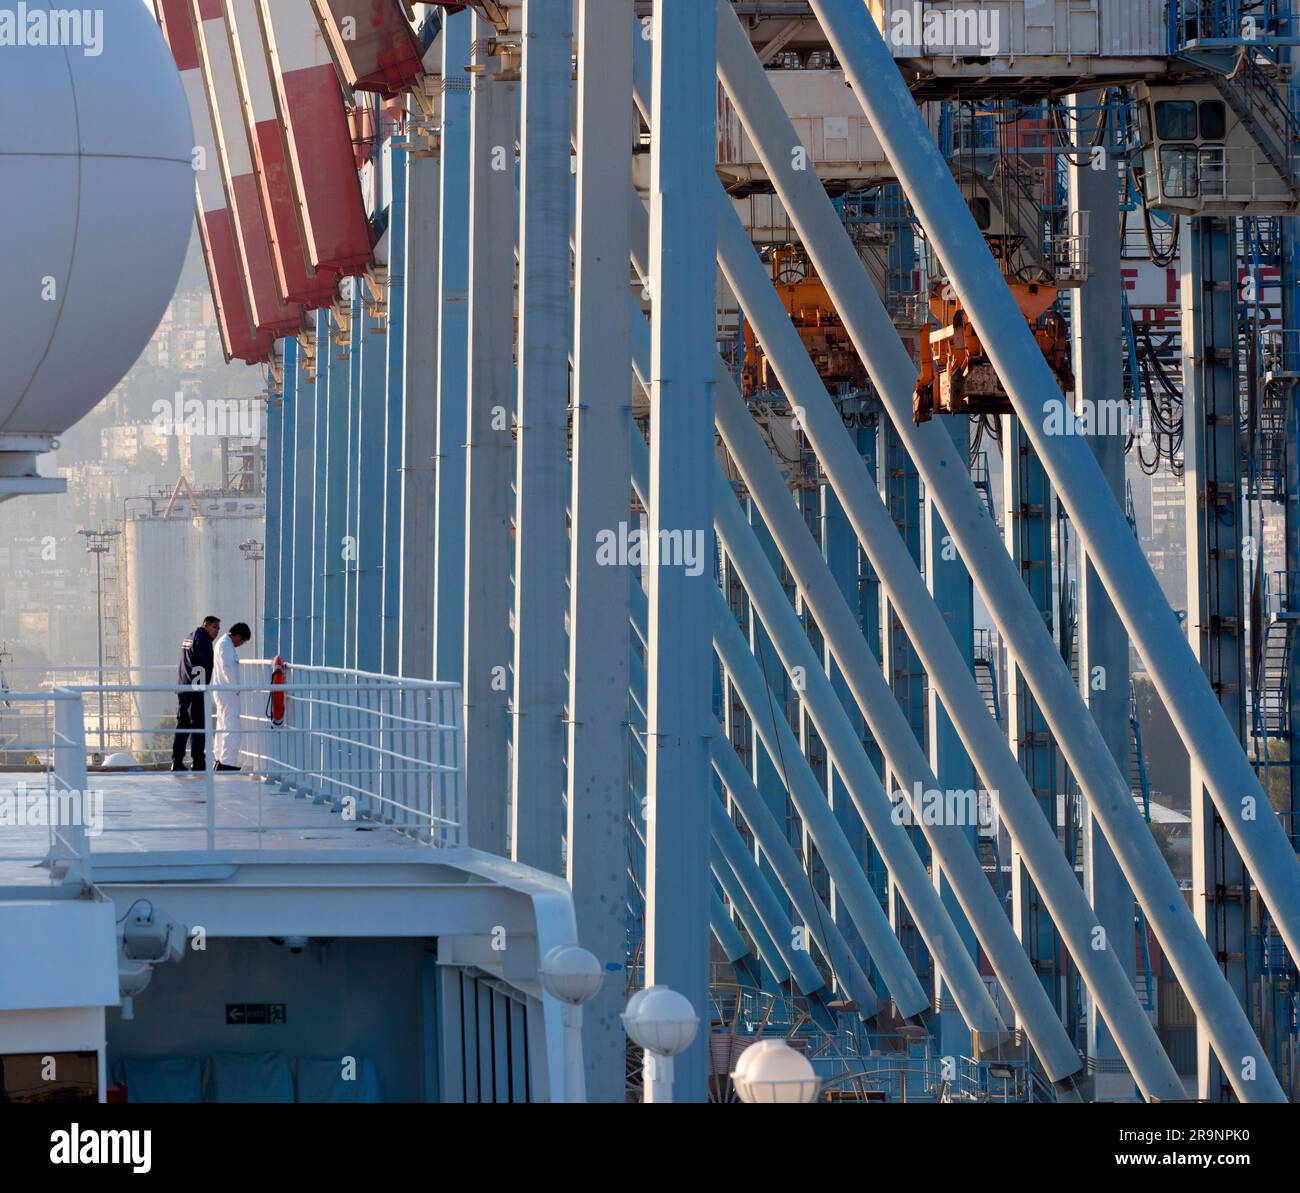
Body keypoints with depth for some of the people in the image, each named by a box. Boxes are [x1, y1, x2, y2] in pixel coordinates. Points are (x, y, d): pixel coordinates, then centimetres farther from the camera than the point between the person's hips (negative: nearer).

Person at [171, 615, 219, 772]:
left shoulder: (188, 638, 21)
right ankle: (198, 762, -7)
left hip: (182, 688, 9)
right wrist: (205, 685, -2)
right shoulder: (203, 640, -9)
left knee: (182, 724, 10)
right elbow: (208, 665, -15)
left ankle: (176, 761, 9)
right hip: (196, 689, -9)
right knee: (198, 725, -7)